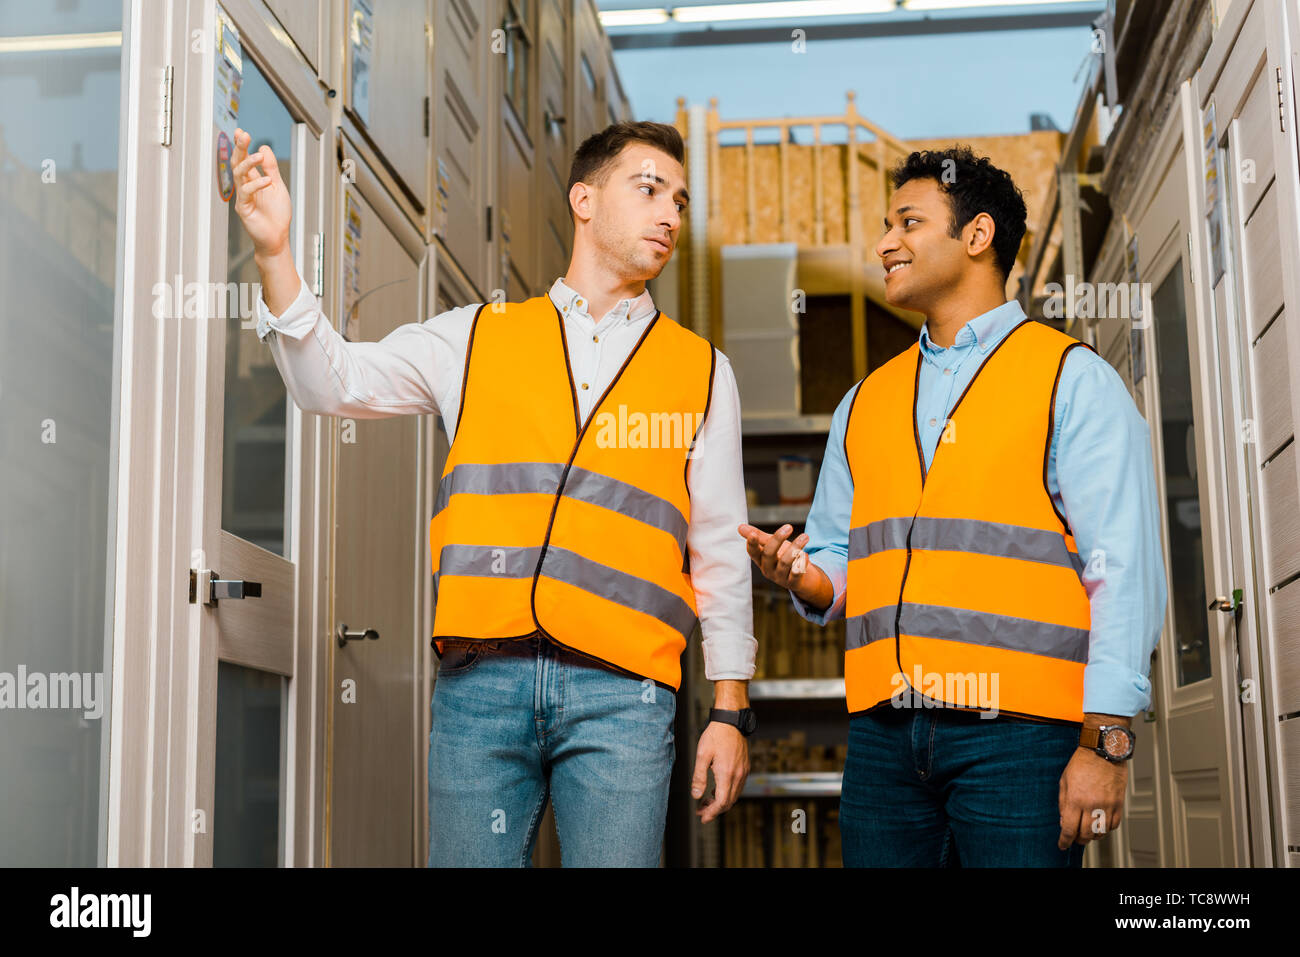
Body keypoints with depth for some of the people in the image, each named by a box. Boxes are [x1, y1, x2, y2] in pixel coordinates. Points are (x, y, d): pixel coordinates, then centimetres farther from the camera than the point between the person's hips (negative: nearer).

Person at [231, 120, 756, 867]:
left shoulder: (701, 370, 14)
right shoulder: (477, 339, 14)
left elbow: (721, 554, 12)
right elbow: (333, 380, 9)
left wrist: (731, 711, 7)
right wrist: (274, 250, -5)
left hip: (620, 691, 0)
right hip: (482, 681, 1)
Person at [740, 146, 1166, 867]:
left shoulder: (1072, 380, 2)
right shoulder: (863, 404, 19)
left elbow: (1125, 574, -6)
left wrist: (1105, 742, -13)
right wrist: (801, 575, -4)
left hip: (1017, 734, -4)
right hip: (882, 736, 5)